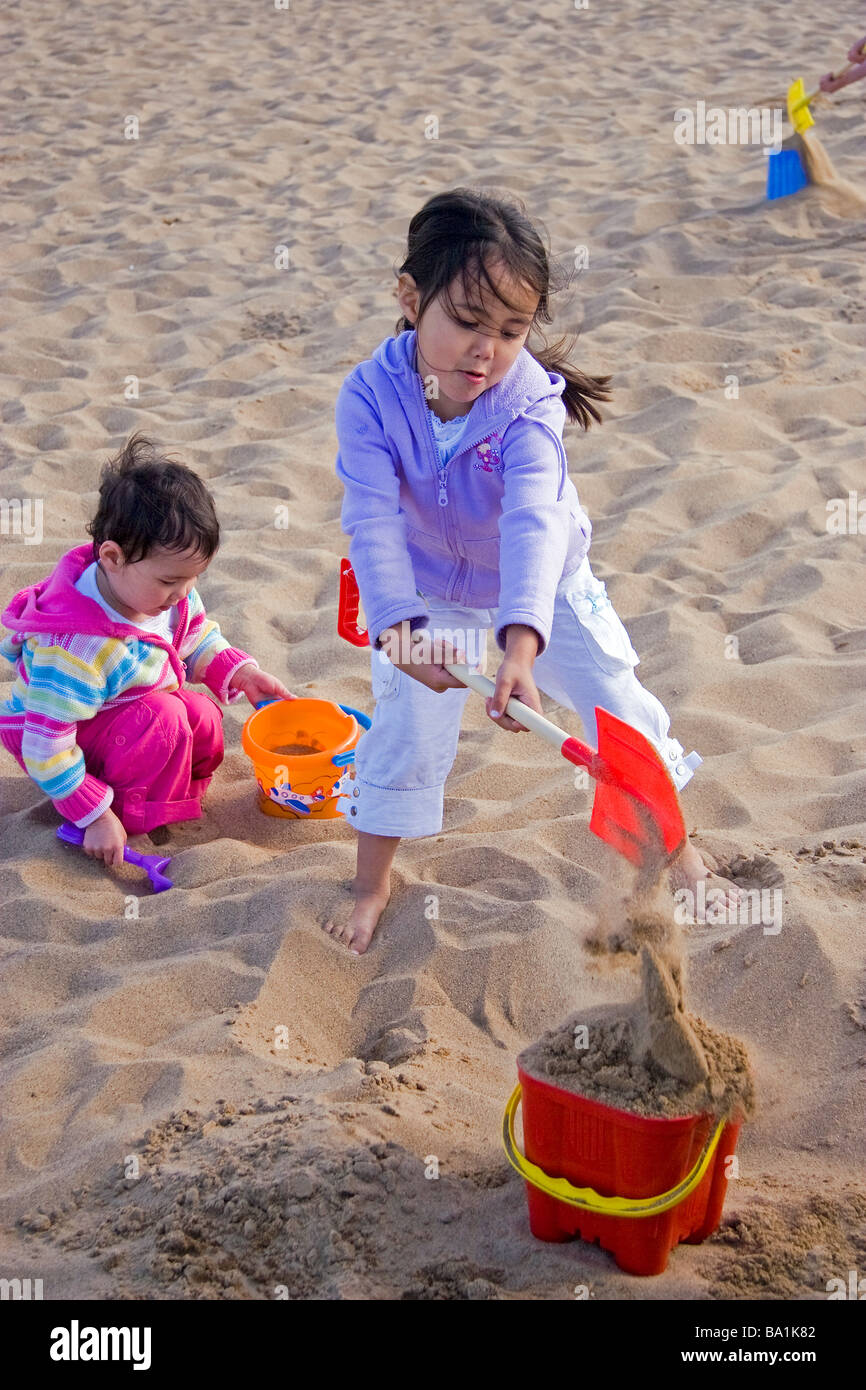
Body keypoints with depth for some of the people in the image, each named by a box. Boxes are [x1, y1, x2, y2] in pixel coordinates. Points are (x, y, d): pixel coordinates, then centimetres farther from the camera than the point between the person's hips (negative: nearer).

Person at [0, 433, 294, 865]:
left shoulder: (167, 592, -15)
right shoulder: (77, 649, -39)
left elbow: (199, 639, 8)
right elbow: (47, 747, -33)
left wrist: (240, 672, -8)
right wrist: (95, 816, -27)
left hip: (127, 711, 8)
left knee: (203, 718, -14)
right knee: (163, 718, -29)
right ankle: (134, 814, -12)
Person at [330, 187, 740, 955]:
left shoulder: (529, 401, -32)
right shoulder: (371, 396, -28)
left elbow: (534, 522, -45)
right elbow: (373, 522, -34)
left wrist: (521, 645, -58)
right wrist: (396, 626, -49)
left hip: (544, 589, 0)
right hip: (430, 594, 0)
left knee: (624, 711, 4)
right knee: (406, 726, -1)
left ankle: (677, 850, 27)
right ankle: (372, 886, 20)